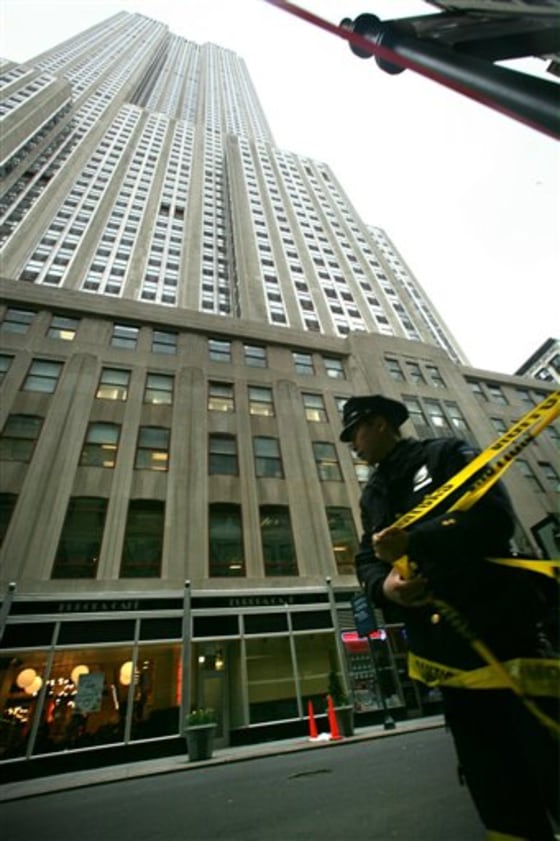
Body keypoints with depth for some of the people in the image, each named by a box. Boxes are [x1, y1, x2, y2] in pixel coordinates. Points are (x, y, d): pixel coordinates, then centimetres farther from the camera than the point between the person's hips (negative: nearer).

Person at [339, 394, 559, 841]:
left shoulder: (445, 453, -4)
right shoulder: (372, 495, 14)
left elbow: (495, 515, -17)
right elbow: (367, 560, 10)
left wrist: (413, 541, -26)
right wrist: (383, 584, -14)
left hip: (500, 622, -5)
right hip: (443, 641, 6)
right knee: (492, 777, 15)